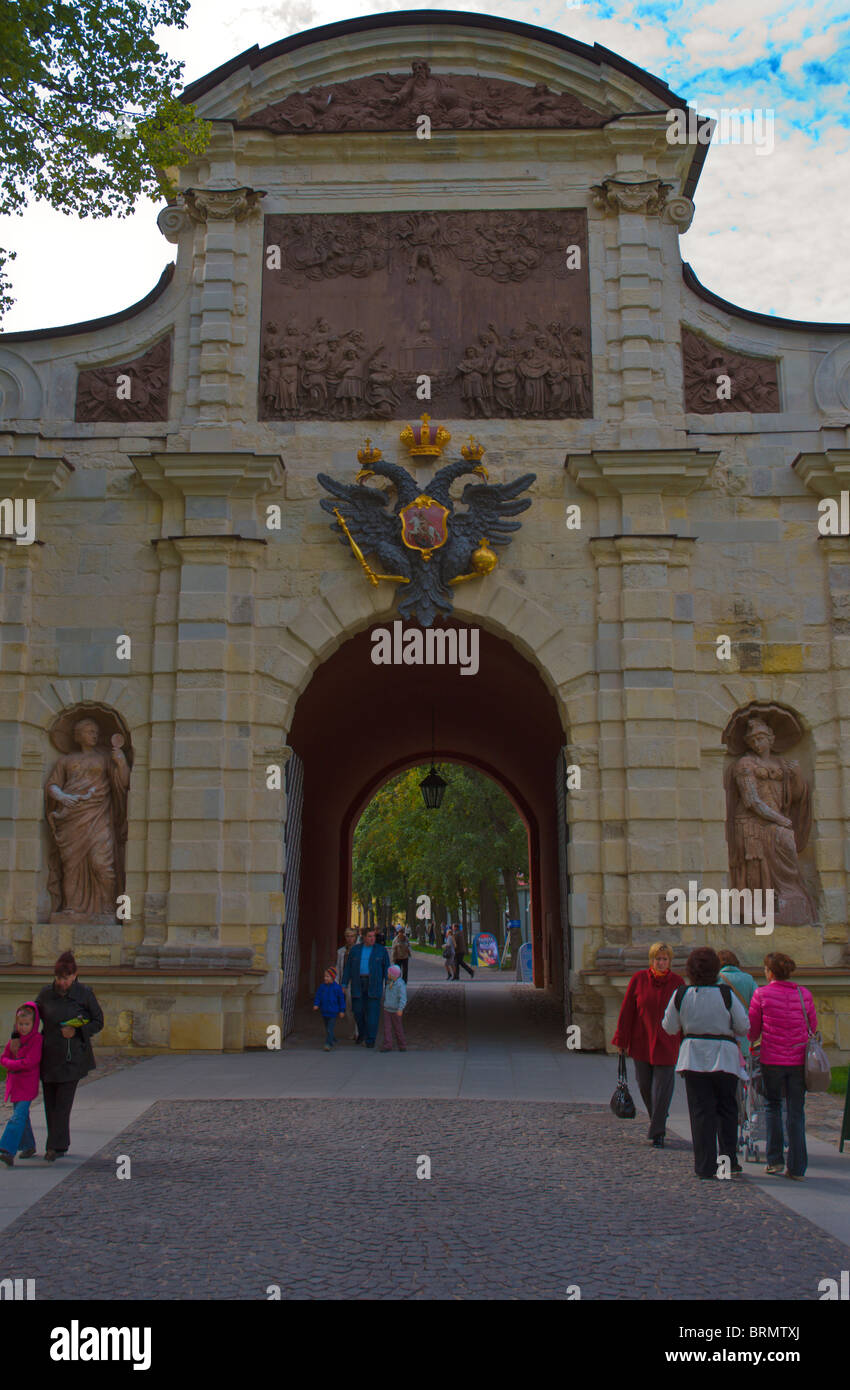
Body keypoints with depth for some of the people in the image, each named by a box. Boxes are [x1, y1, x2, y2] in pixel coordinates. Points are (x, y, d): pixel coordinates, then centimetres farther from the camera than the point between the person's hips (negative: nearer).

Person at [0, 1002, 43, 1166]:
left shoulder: (37, 1039, -11)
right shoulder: (14, 1038, 9)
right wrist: (18, 1064, -10)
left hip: (28, 1085, -7)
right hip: (14, 1083, 7)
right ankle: (28, 1147, 28)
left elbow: (30, 1062, -18)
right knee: (21, 1116, 15)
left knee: (18, 1117, -15)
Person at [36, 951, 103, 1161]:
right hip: (49, 1055, 4)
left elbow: (98, 1022, -1)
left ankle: (56, 1146, -3)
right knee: (50, 1102, 8)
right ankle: (61, 1144, 21)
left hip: (73, 1056, -4)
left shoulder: (85, 993, -7)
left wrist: (77, 1031, -15)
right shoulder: (46, 993, 0)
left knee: (63, 1102, -8)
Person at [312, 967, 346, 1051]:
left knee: (330, 1029, -11)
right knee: (327, 1029, 16)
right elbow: (318, 997, 6)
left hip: (333, 1012, -5)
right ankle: (333, 1041, 34)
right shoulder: (322, 987, 3)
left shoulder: (336, 988, -8)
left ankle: (328, 1044, -9)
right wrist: (316, 1004, -11)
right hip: (324, 1012, 5)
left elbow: (341, 999, -2)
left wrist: (342, 1011, -2)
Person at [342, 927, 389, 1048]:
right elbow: (348, 967, 7)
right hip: (358, 984, 2)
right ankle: (362, 1033, 31)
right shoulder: (354, 950, 6)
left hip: (374, 985, -2)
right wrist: (344, 984, 1)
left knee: (372, 1011, -6)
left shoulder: (381, 950, 1)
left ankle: (370, 1039, 0)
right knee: (358, 1010, 5)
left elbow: (386, 968, 3)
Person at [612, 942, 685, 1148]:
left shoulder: (677, 982, -2)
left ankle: (657, 1132, 6)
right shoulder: (639, 979, -3)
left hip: (666, 1045, -1)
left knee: (662, 1088, -4)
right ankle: (657, 1120, 36)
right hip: (641, 1043, 1)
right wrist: (621, 1040, 0)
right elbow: (627, 1011, 0)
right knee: (644, 1086, 10)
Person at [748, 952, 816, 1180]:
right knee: (796, 1112, 8)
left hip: (772, 1059, -2)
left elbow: (752, 1030, 2)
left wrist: (750, 1042, 24)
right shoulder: (804, 994, 0)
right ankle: (797, 1168, 9)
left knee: (773, 1106, 15)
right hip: (799, 1060, 2)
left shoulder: (761, 994, -6)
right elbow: (813, 1026, 12)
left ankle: (774, 1160, 13)